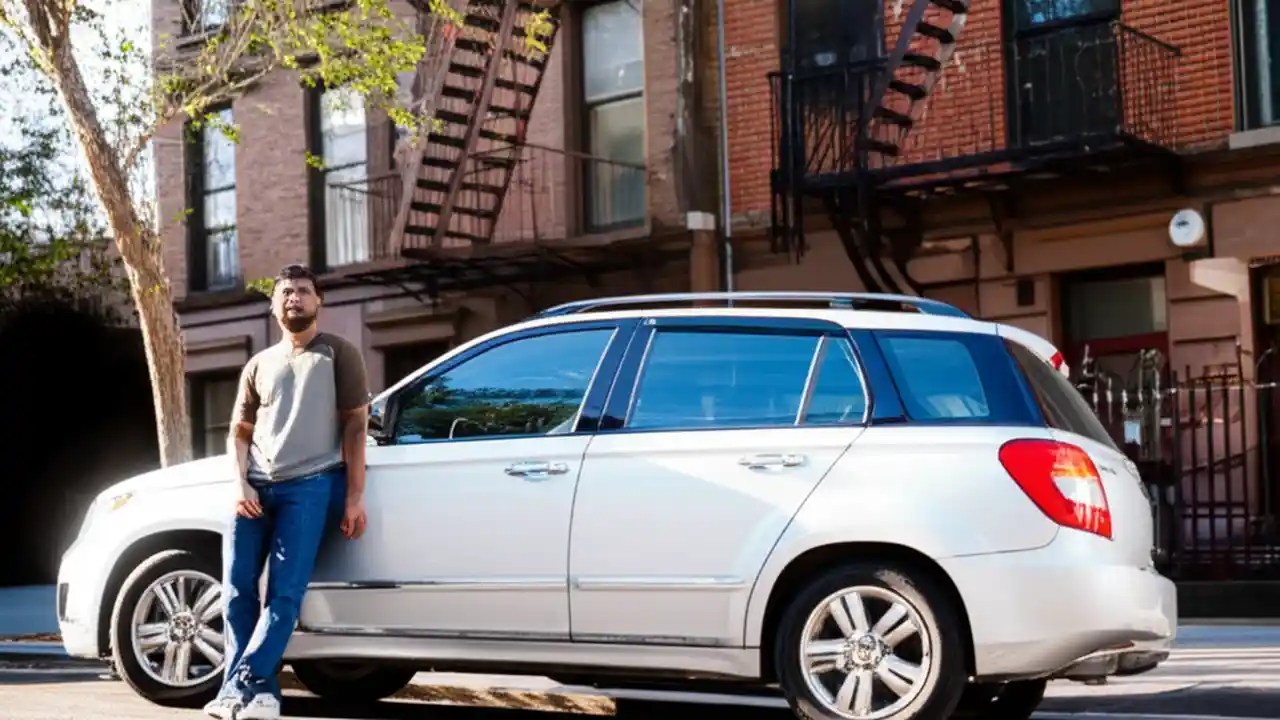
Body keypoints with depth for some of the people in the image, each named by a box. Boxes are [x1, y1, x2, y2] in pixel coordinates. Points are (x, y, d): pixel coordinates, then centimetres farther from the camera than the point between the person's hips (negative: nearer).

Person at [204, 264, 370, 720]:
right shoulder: (258, 365, 20)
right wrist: (241, 484, -1)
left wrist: (354, 498, -7)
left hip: (310, 485, -4)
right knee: (236, 590, -5)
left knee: (285, 593, -14)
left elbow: (355, 427, 2)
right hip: (255, 487, 5)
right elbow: (239, 433, 19)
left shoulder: (338, 354, 9)